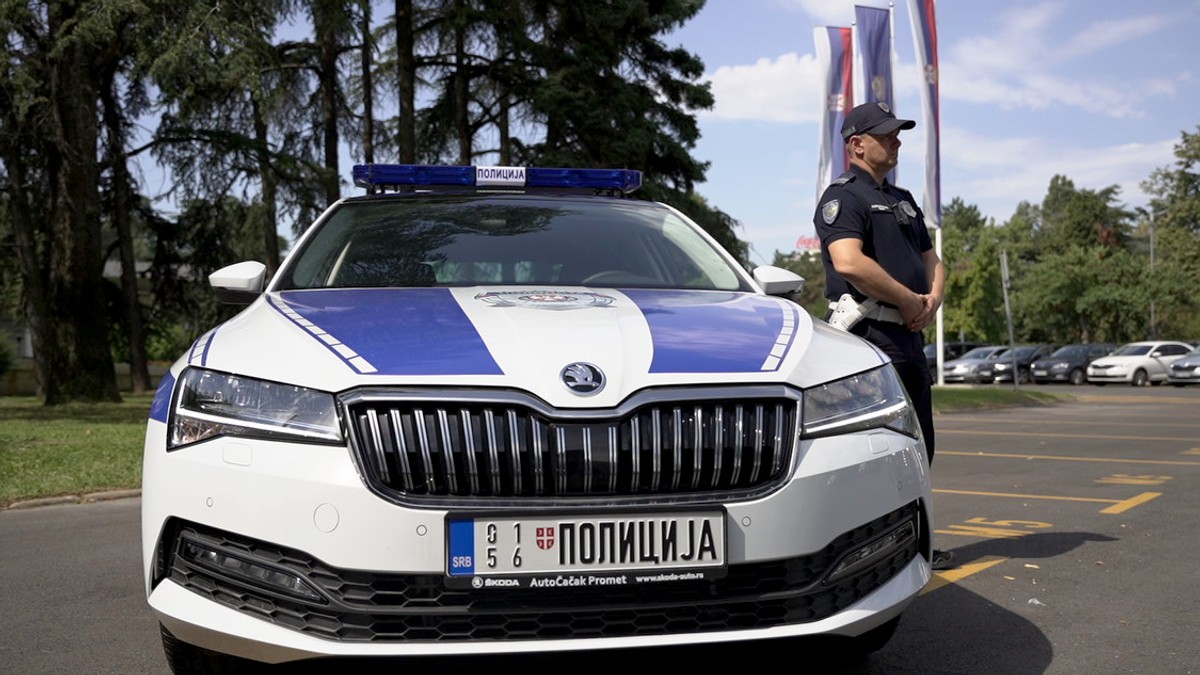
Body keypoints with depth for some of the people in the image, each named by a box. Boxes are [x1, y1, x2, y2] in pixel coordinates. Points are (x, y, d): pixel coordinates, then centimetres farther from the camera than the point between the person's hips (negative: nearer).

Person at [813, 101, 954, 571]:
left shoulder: (903, 200, 23)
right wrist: (909, 300, -13)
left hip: (909, 334, 10)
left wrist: (932, 299, 2)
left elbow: (931, 260, 24)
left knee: (918, 442, 13)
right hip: (868, 333, -10)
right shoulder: (843, 196, -7)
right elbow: (850, 263, -22)